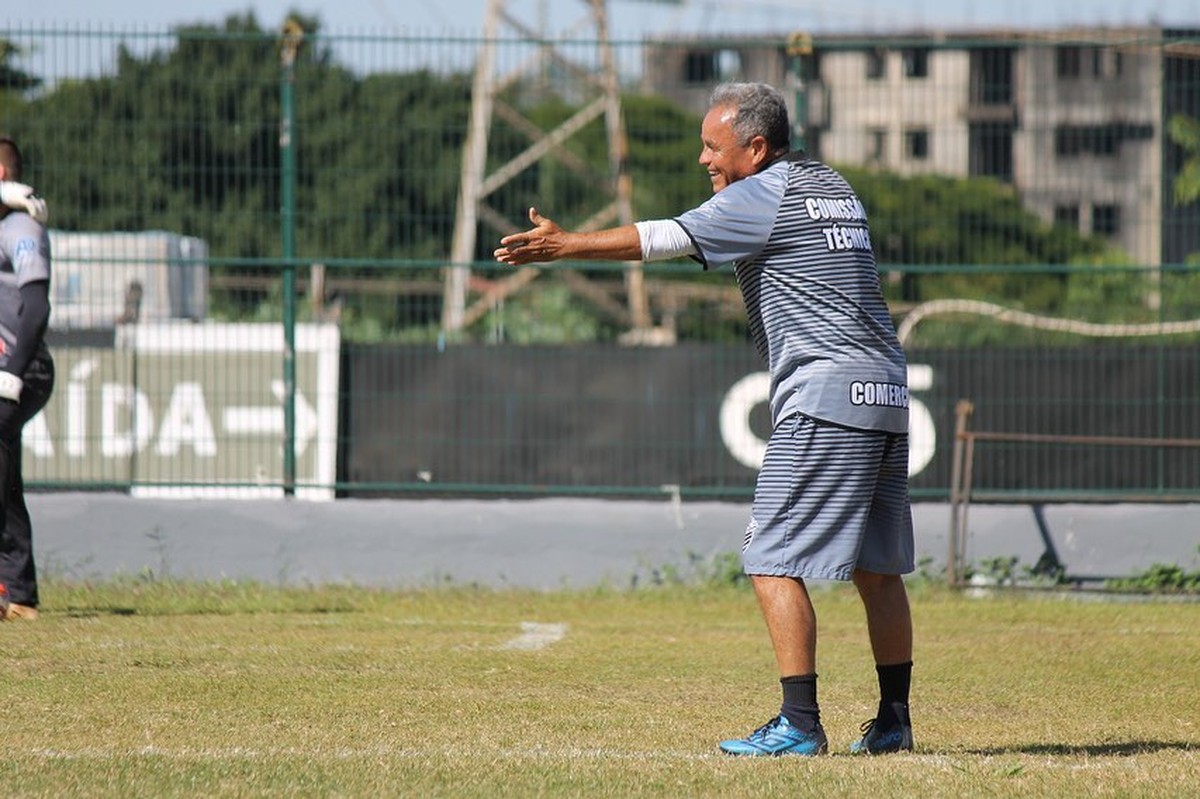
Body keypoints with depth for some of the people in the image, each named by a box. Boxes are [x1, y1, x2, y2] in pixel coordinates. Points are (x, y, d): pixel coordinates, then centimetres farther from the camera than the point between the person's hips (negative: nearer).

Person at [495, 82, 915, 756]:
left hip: (825, 397, -9)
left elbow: (665, 239, -11)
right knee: (878, 567, 13)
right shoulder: (836, 188, 18)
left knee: (775, 562, -8)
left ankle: (800, 724, -14)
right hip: (888, 395, 9)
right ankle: (894, 720, 15)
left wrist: (564, 245, -10)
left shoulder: (765, 196, -6)